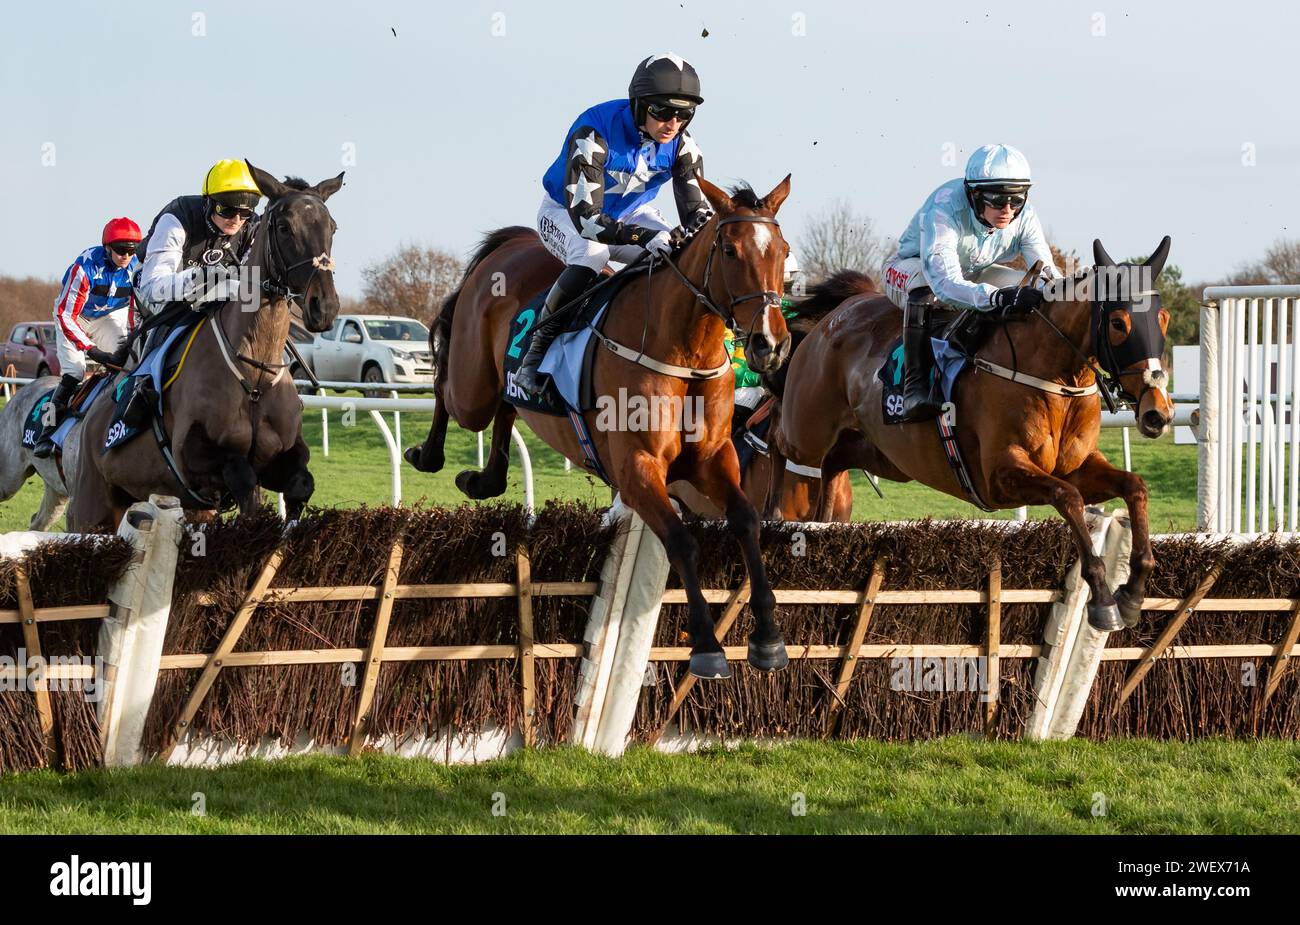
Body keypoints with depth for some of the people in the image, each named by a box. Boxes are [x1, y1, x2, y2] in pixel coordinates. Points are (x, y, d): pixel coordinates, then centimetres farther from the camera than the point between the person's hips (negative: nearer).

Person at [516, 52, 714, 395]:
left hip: (630, 213, 5)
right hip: (565, 212, -5)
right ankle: (538, 346, -25)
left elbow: (697, 209, -17)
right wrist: (644, 236, -56)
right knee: (591, 255, -38)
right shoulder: (593, 134, -35)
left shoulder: (682, 145, -18)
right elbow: (585, 217, -42)